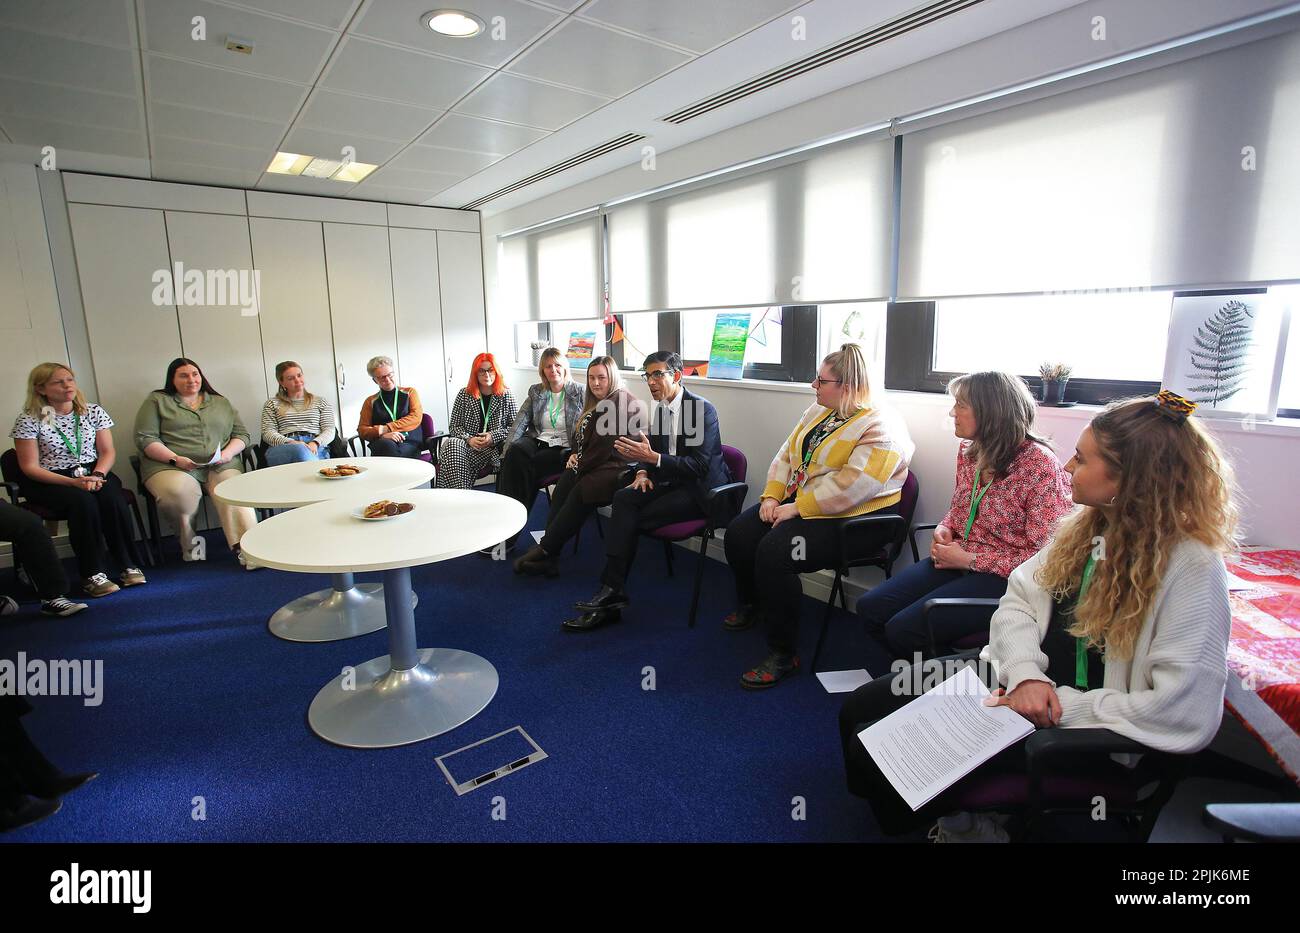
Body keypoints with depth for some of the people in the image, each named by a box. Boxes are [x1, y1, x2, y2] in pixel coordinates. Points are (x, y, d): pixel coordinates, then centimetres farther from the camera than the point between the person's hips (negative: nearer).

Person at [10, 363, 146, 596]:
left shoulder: (93, 411, 6)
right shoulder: (29, 420, -4)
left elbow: (108, 451, 5)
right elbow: (30, 467, -6)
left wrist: (97, 476, -15)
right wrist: (71, 482, -21)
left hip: (93, 472, 3)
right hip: (48, 481, -2)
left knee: (112, 497, -31)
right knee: (82, 501, -35)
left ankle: (130, 566, -25)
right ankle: (93, 575, -29)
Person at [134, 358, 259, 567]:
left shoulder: (220, 402, 22)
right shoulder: (157, 401, 14)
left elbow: (241, 434, 18)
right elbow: (144, 439, 4)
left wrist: (228, 453, -4)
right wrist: (176, 459, -12)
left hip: (219, 465, 2)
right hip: (170, 465, -1)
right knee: (178, 492, -36)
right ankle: (188, 542, -11)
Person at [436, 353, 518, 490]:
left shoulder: (506, 395, 9)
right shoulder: (464, 395, 12)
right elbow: (454, 426, 9)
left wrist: (493, 436, -12)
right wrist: (469, 439, -11)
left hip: (496, 448, -1)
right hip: (468, 445, 1)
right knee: (452, 445, -32)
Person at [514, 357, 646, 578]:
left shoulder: (623, 402, -9)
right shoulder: (596, 403, 22)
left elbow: (605, 446, -15)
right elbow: (581, 437, 27)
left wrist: (581, 465, -6)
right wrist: (575, 455, 6)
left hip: (618, 467, -8)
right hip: (594, 466, 8)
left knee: (579, 492, -31)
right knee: (564, 483, -21)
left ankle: (545, 550, -22)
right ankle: (550, 557, -28)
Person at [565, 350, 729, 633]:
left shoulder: (702, 408, -13)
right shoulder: (657, 406, 9)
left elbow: (699, 466, -19)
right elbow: (650, 449, 16)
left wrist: (652, 458, -27)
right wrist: (642, 471, -7)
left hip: (699, 488, -6)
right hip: (669, 482, 6)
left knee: (635, 518, -26)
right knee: (624, 497, -23)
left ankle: (612, 592, -17)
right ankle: (611, 593, -26)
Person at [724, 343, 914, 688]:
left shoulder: (880, 427, -16)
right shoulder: (819, 411, 13)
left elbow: (853, 485, -27)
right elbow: (787, 455, 12)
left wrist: (797, 508, -24)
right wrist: (771, 496, -3)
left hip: (847, 518, -9)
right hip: (796, 502, 9)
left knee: (773, 551, -29)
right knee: (738, 535, -8)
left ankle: (783, 654, -12)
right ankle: (751, 605, 23)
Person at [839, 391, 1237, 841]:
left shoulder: (1192, 567, -20)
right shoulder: (1089, 526, 2)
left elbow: (1185, 712, -23)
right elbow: (1018, 600, 2)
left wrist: (1061, 705, -20)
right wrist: (1026, 673, -15)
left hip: (1082, 731, -7)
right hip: (1024, 677, 7)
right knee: (859, 711, 1)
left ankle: (968, 825, 14)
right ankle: (954, 811, 20)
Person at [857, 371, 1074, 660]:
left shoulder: (1040, 465, -17)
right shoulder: (968, 451, 5)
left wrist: (970, 559, -17)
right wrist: (944, 530, 0)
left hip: (1001, 579, -7)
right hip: (957, 563, 8)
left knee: (902, 629, -22)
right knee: (869, 607, -4)